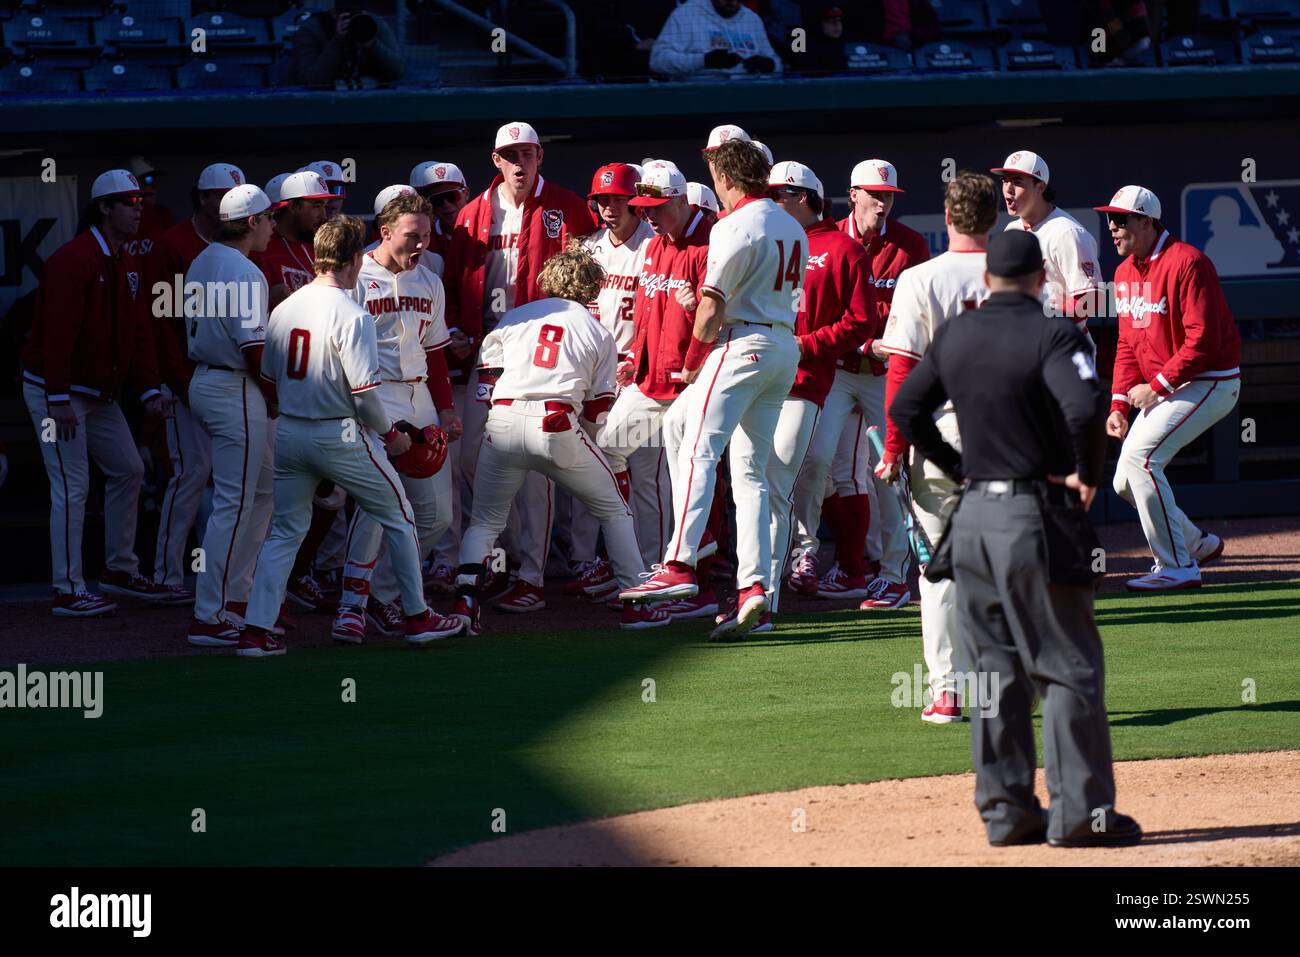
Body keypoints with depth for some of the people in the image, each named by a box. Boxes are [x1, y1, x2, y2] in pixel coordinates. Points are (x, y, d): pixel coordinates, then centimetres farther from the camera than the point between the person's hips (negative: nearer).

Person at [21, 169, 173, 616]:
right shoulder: (72, 260, -19)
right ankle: (69, 592, -7)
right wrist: (59, 400, -27)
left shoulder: (128, 266, 10)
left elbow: (138, 331, 10)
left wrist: (149, 390, -1)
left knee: (129, 470, 13)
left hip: (99, 392, 9)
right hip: (55, 391, -9)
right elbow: (57, 332, -24)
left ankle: (121, 570, 25)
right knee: (72, 487, -10)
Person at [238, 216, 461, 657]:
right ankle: (418, 617, 19)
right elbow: (365, 392, -18)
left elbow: (268, 376, 11)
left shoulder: (284, 309, 4)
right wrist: (389, 432, -2)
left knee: (284, 533, 11)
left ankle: (255, 632, 0)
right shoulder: (350, 315, -16)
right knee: (398, 518, 13)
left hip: (289, 434, 5)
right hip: (341, 436, -5)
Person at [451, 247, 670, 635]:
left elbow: (487, 375, 15)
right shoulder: (598, 333, 16)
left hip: (503, 423, 2)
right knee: (614, 511, 16)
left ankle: (465, 600, -4)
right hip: (556, 426, -2)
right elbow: (598, 408, 13)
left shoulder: (513, 319, 20)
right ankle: (637, 602, 13)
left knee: (485, 520, 17)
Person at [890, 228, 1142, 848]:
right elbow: (1085, 407, -26)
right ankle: (1078, 812, -4)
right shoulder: (1051, 335, -11)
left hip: (973, 516, 6)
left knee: (995, 669, 11)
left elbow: (906, 409, 12)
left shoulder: (954, 336, 7)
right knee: (1069, 667, -1)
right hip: (1036, 516, -6)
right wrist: (1086, 474, -11)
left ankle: (1006, 810, 12)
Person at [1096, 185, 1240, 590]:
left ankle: (1177, 567, -15)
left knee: (1140, 456, -22)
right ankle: (1196, 543, 26)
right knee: (1125, 482, 6)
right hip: (1163, 389, 9)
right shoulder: (1125, 272, 9)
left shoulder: (1186, 263, -19)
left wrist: (1156, 386, -23)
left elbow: (1203, 340, -24)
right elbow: (1128, 344, 15)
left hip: (1209, 384, -9)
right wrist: (1120, 403, 3)